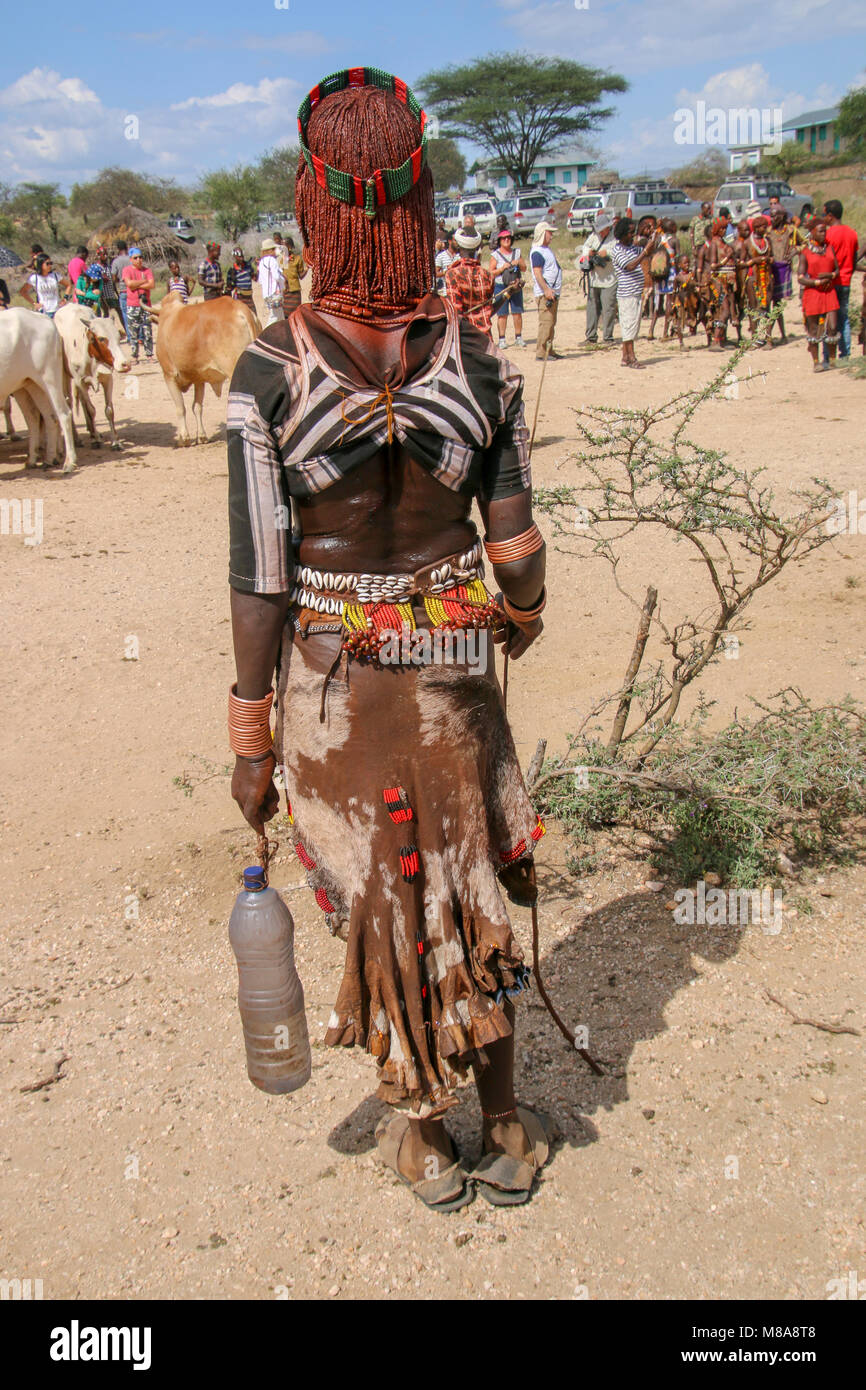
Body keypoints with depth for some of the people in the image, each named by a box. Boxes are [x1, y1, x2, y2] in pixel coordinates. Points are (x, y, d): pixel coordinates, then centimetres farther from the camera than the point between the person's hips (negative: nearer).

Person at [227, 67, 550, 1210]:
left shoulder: (267, 369, -16)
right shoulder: (481, 362, -10)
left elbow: (260, 578, -14)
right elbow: (517, 552, -5)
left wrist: (251, 740, -4)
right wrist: (524, 619, 18)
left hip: (328, 678, -1)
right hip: (450, 664, 2)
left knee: (381, 902, 17)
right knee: (470, 886, 20)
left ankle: (421, 1135, 36)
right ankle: (507, 1133, 36)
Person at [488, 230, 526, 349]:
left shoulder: (516, 252, 12)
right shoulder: (495, 255, 0)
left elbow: (524, 268, 15)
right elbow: (490, 273, -3)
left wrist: (518, 263, -6)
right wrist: (502, 268, -16)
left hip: (516, 286, 3)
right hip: (501, 286, -3)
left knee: (518, 312, 1)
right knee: (502, 314, -4)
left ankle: (518, 338, 9)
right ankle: (502, 339, 0)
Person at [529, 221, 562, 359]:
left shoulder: (546, 249, 19)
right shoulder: (537, 252, -13)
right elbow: (537, 273, -21)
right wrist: (546, 290, -27)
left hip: (552, 292, 10)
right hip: (544, 294, -10)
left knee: (551, 323, 13)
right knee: (546, 322, -12)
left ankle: (549, 350, 18)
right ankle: (541, 352, -12)